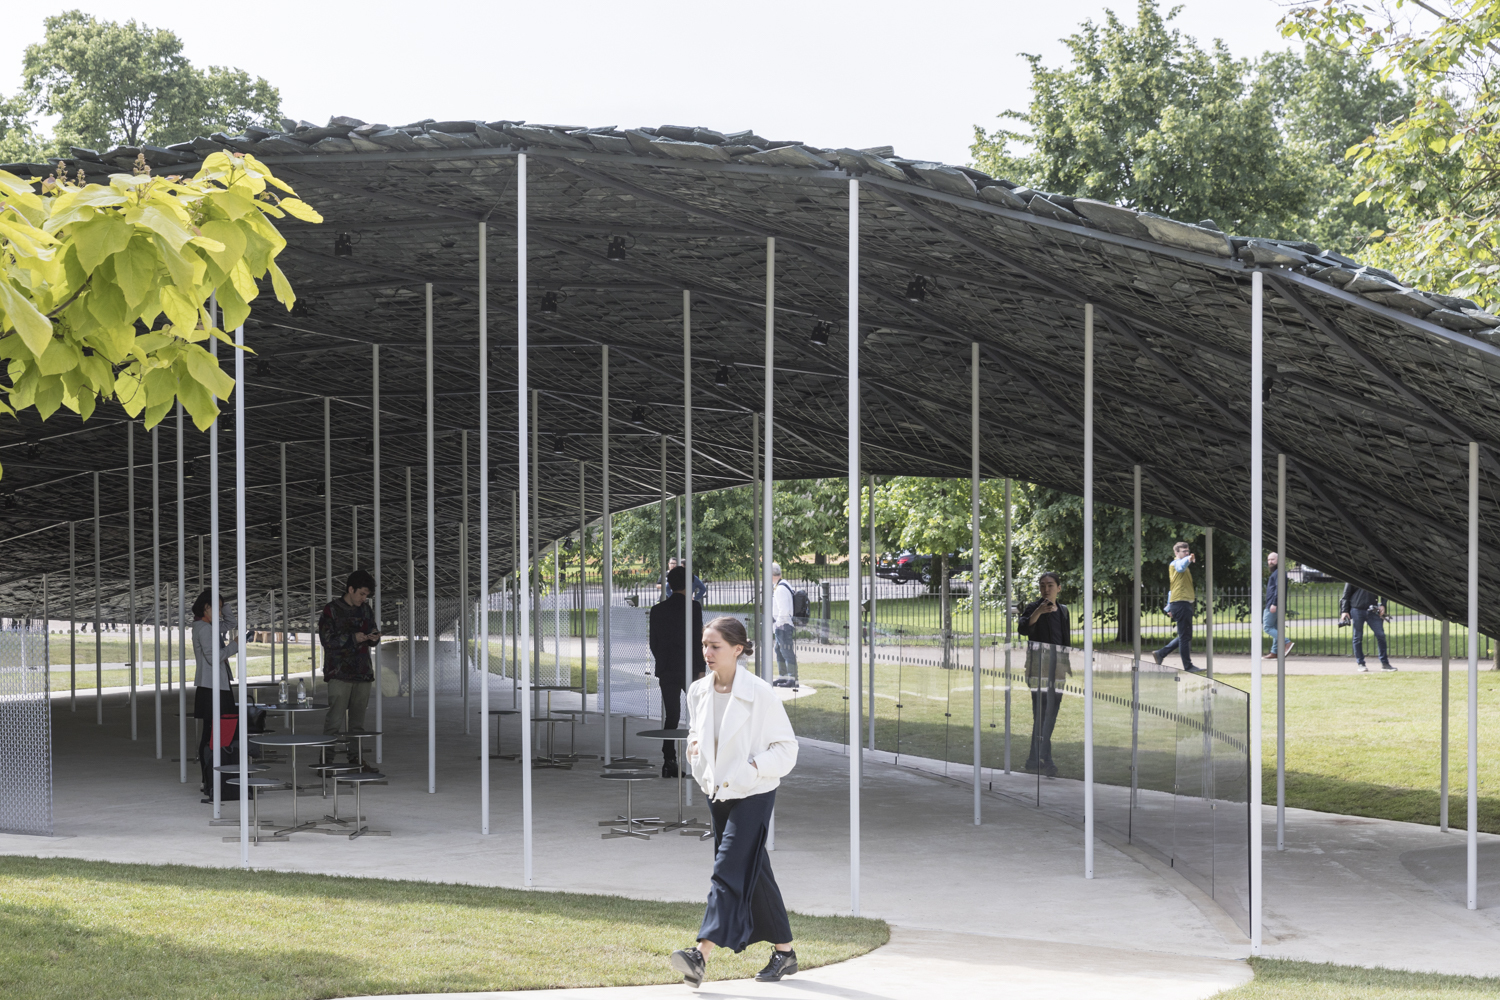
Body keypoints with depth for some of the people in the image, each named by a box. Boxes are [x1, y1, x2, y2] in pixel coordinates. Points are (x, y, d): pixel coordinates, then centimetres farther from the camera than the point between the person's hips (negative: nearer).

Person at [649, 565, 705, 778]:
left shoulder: (658, 609, 5)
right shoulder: (693, 607, -8)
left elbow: (654, 643, 8)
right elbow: (697, 640, -11)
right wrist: (700, 669, -7)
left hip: (666, 671, 4)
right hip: (689, 669, -4)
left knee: (671, 716, 4)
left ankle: (669, 761, -6)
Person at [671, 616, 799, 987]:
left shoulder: (760, 693, -15)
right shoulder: (698, 692, 4)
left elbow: (786, 747, -9)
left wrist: (752, 768, -22)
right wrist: (694, 746, 1)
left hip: (753, 794, -7)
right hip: (718, 792, 7)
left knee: (729, 869, -14)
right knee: (754, 873, 13)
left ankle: (701, 955, -23)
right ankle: (784, 952, 23)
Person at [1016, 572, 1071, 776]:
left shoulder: (1063, 611, 17)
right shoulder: (1033, 607, -1)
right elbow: (1023, 628, -19)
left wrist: (1068, 664, 23)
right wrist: (1038, 612, -32)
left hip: (1058, 662, 6)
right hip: (1039, 659, -6)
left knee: (1052, 711, 6)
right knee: (1041, 708, -14)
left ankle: (1034, 760, 13)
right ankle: (1044, 760, -18)